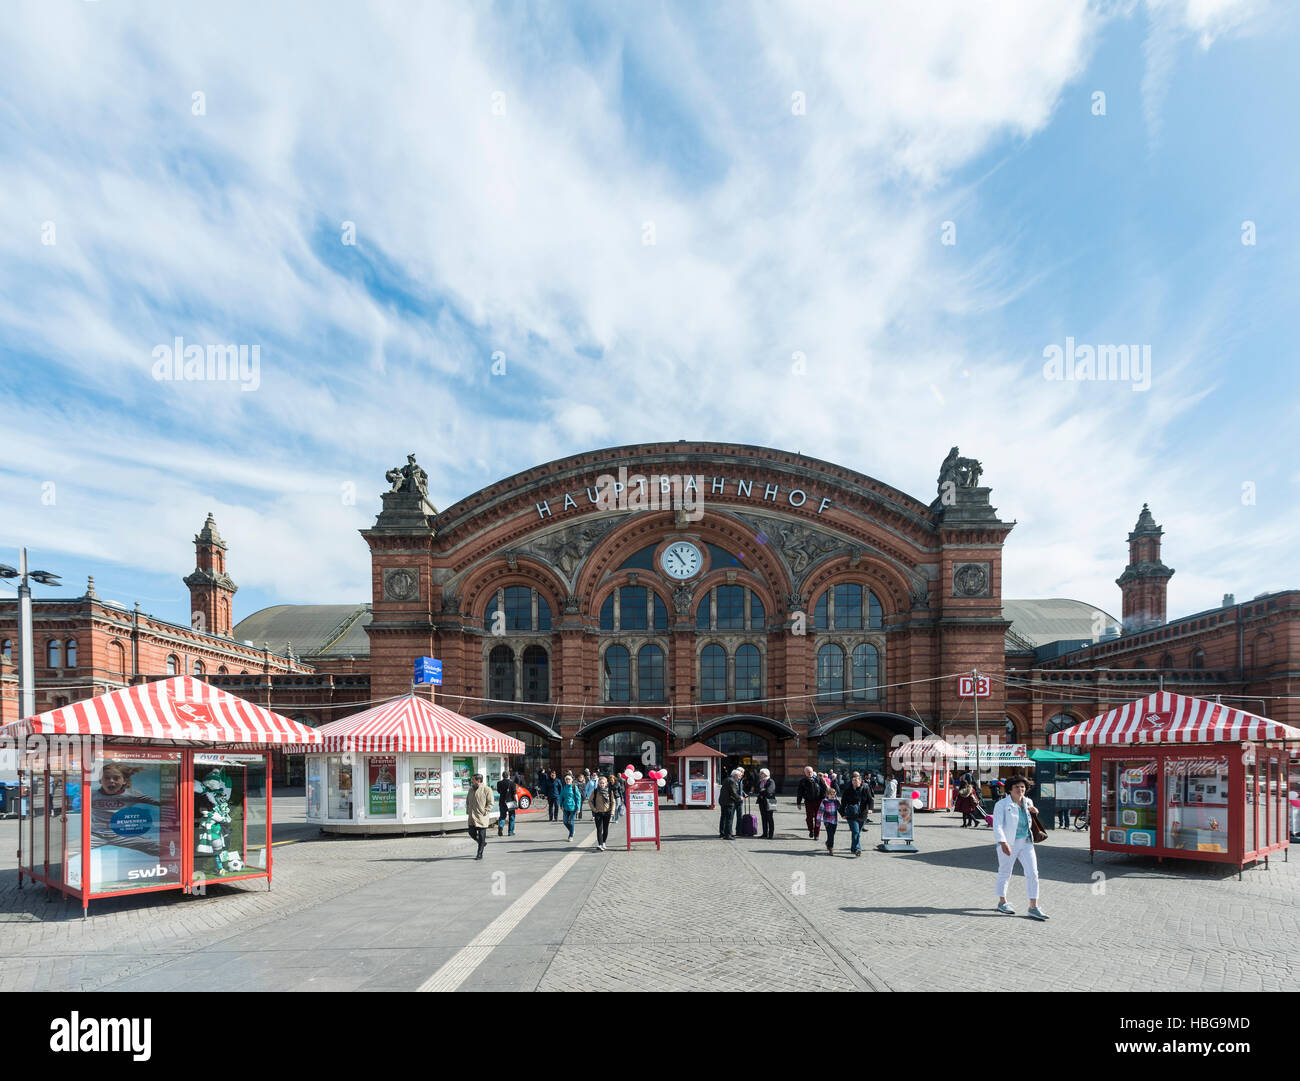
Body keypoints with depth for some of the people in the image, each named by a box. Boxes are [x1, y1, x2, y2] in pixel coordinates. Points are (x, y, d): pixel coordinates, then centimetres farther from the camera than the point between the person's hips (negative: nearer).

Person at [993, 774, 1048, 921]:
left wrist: (1033, 811, 6)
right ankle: (1002, 902, 27)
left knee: (1032, 873, -5)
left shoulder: (1027, 802, 6)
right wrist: (1003, 843, -31)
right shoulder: (1002, 804, -12)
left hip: (1026, 843, 5)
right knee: (1005, 873, 9)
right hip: (1008, 844, -5)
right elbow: (997, 825, -19)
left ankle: (1033, 907, -1)